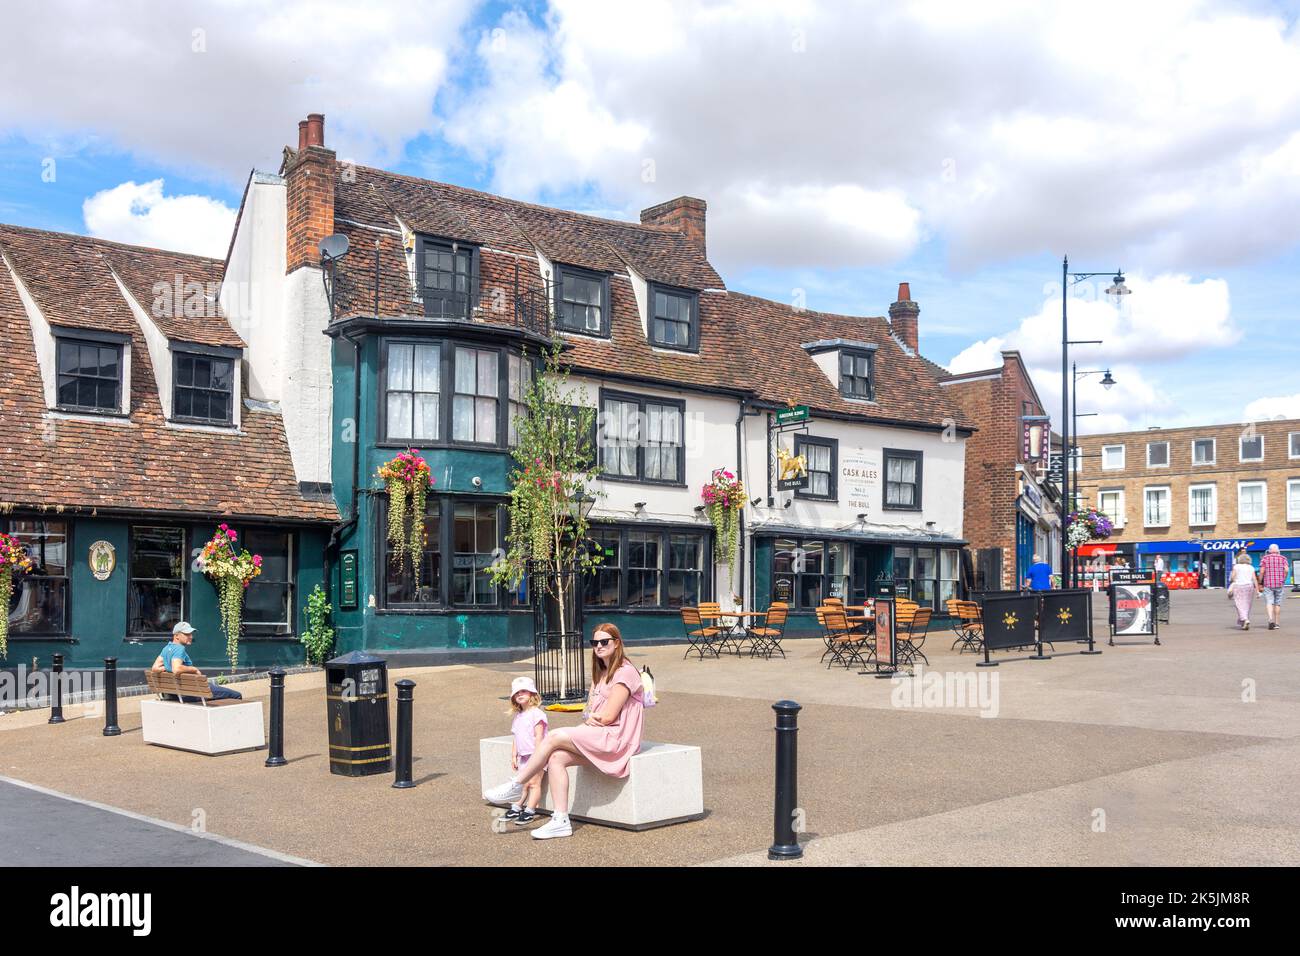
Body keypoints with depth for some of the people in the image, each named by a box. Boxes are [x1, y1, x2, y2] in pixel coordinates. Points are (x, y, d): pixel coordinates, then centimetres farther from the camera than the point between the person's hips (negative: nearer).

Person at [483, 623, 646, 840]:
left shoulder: (625, 672, -8)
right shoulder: (600, 674, 21)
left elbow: (608, 716, -13)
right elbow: (589, 712, 15)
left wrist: (590, 718, 5)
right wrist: (590, 718, -8)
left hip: (616, 738, -8)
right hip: (598, 738, 8)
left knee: (553, 737, -17)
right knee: (556, 758, -14)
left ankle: (516, 786, -7)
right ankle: (560, 821, -16)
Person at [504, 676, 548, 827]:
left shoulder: (536, 713, -9)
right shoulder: (518, 716, 17)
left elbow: (539, 736, -15)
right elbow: (516, 739, 20)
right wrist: (513, 756, 14)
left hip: (535, 755, -8)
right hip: (523, 756, 8)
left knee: (534, 783, -7)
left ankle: (529, 811, -7)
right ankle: (517, 807, 14)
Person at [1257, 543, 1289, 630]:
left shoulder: (1265, 558, 1)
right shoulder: (1283, 558, 6)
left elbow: (1262, 572, -6)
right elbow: (1286, 570, -6)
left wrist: (1260, 583, 2)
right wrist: (1283, 580, 6)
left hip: (1268, 584, -2)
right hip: (1279, 584, 2)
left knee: (1269, 603, -4)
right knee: (1278, 603, 11)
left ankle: (1271, 620, -26)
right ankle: (1277, 623, 15)